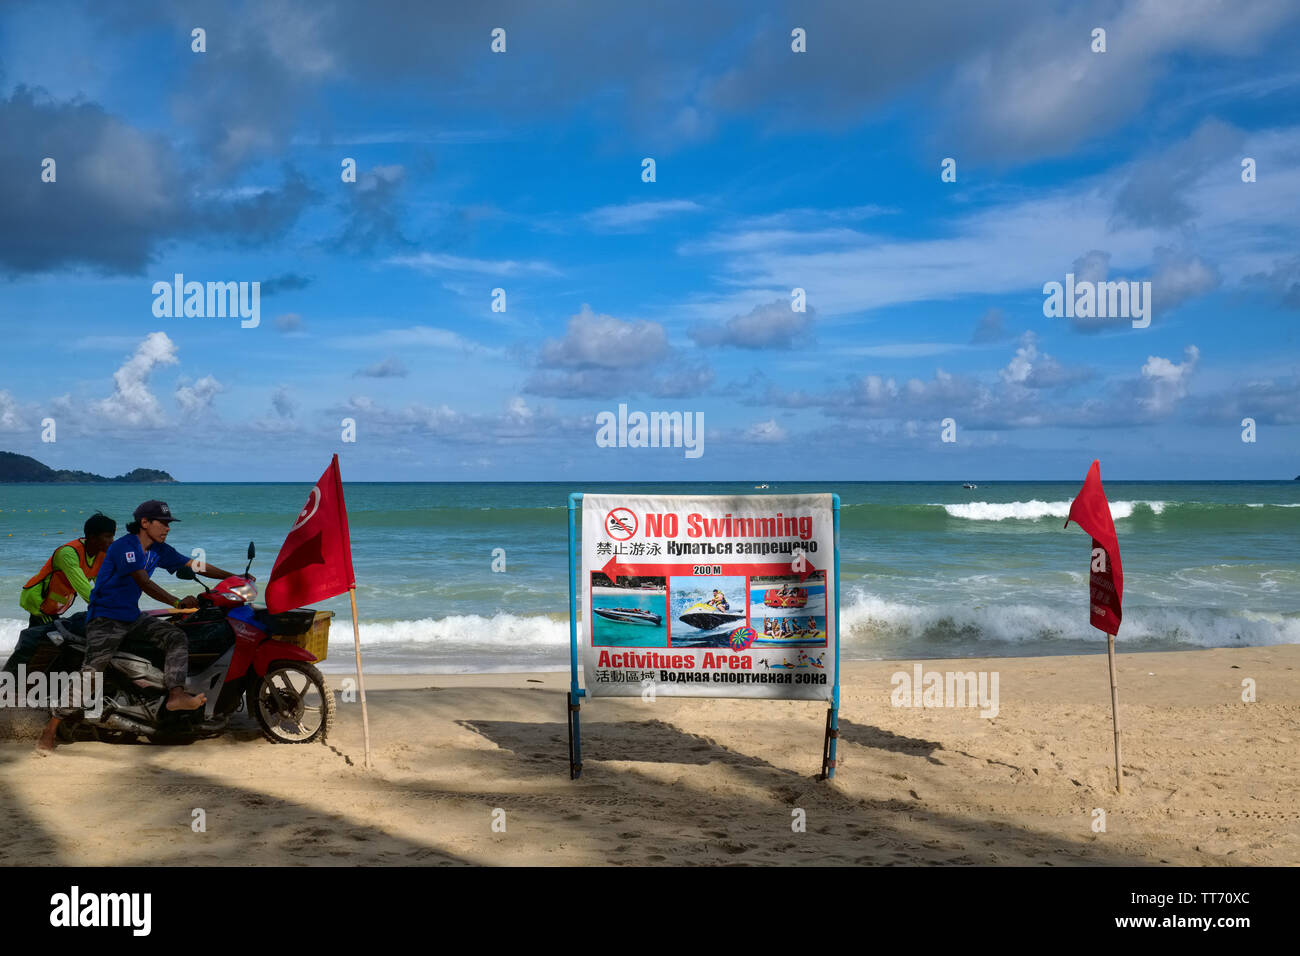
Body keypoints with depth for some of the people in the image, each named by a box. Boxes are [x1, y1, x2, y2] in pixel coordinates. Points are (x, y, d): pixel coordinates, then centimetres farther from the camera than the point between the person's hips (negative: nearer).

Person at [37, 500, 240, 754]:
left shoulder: (158, 550, 8)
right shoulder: (125, 546, -17)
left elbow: (195, 566, 13)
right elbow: (144, 583, -28)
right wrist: (178, 603, -36)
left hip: (133, 616, 8)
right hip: (105, 618, -8)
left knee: (176, 636, -12)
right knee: (92, 669, -19)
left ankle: (176, 695, -26)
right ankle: (51, 728, -12)